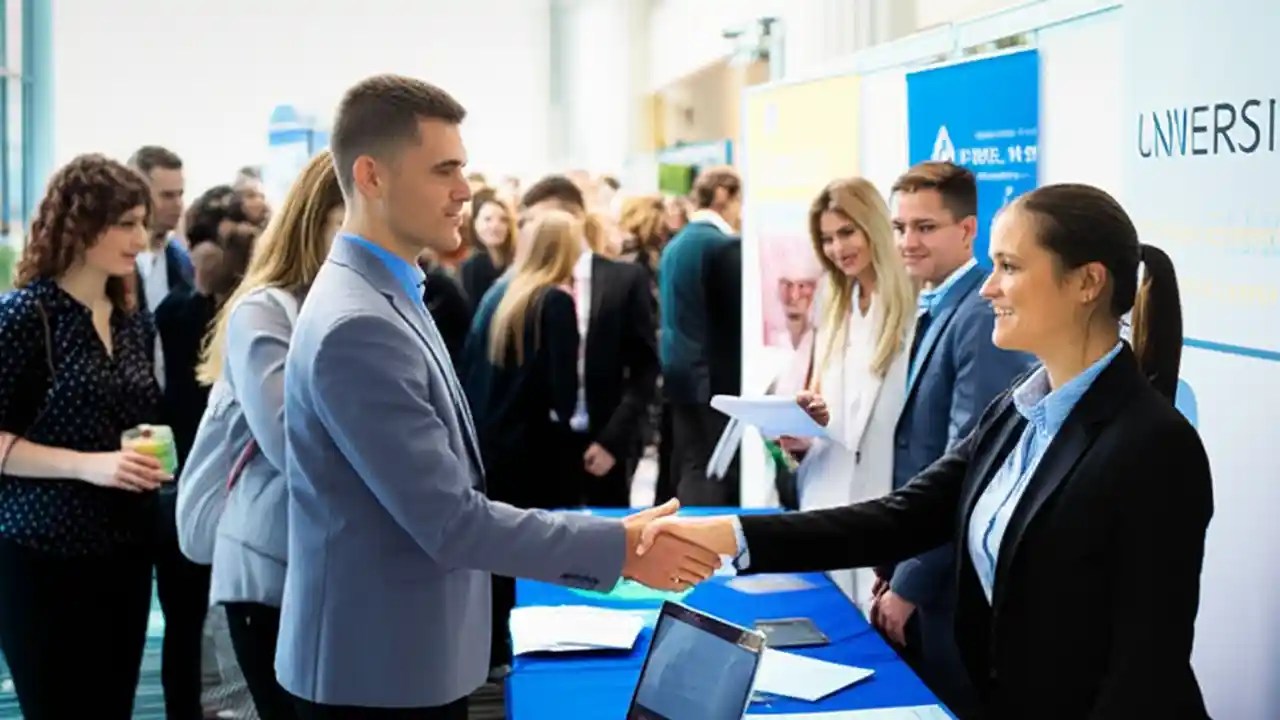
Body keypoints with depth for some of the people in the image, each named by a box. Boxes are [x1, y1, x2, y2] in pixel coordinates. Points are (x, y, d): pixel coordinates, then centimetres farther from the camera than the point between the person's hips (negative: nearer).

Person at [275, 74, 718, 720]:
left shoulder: (386, 298, 9)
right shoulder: (356, 326, -24)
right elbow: (450, 520, -24)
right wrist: (621, 548, -18)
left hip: (410, 653, 10)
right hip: (377, 667, -10)